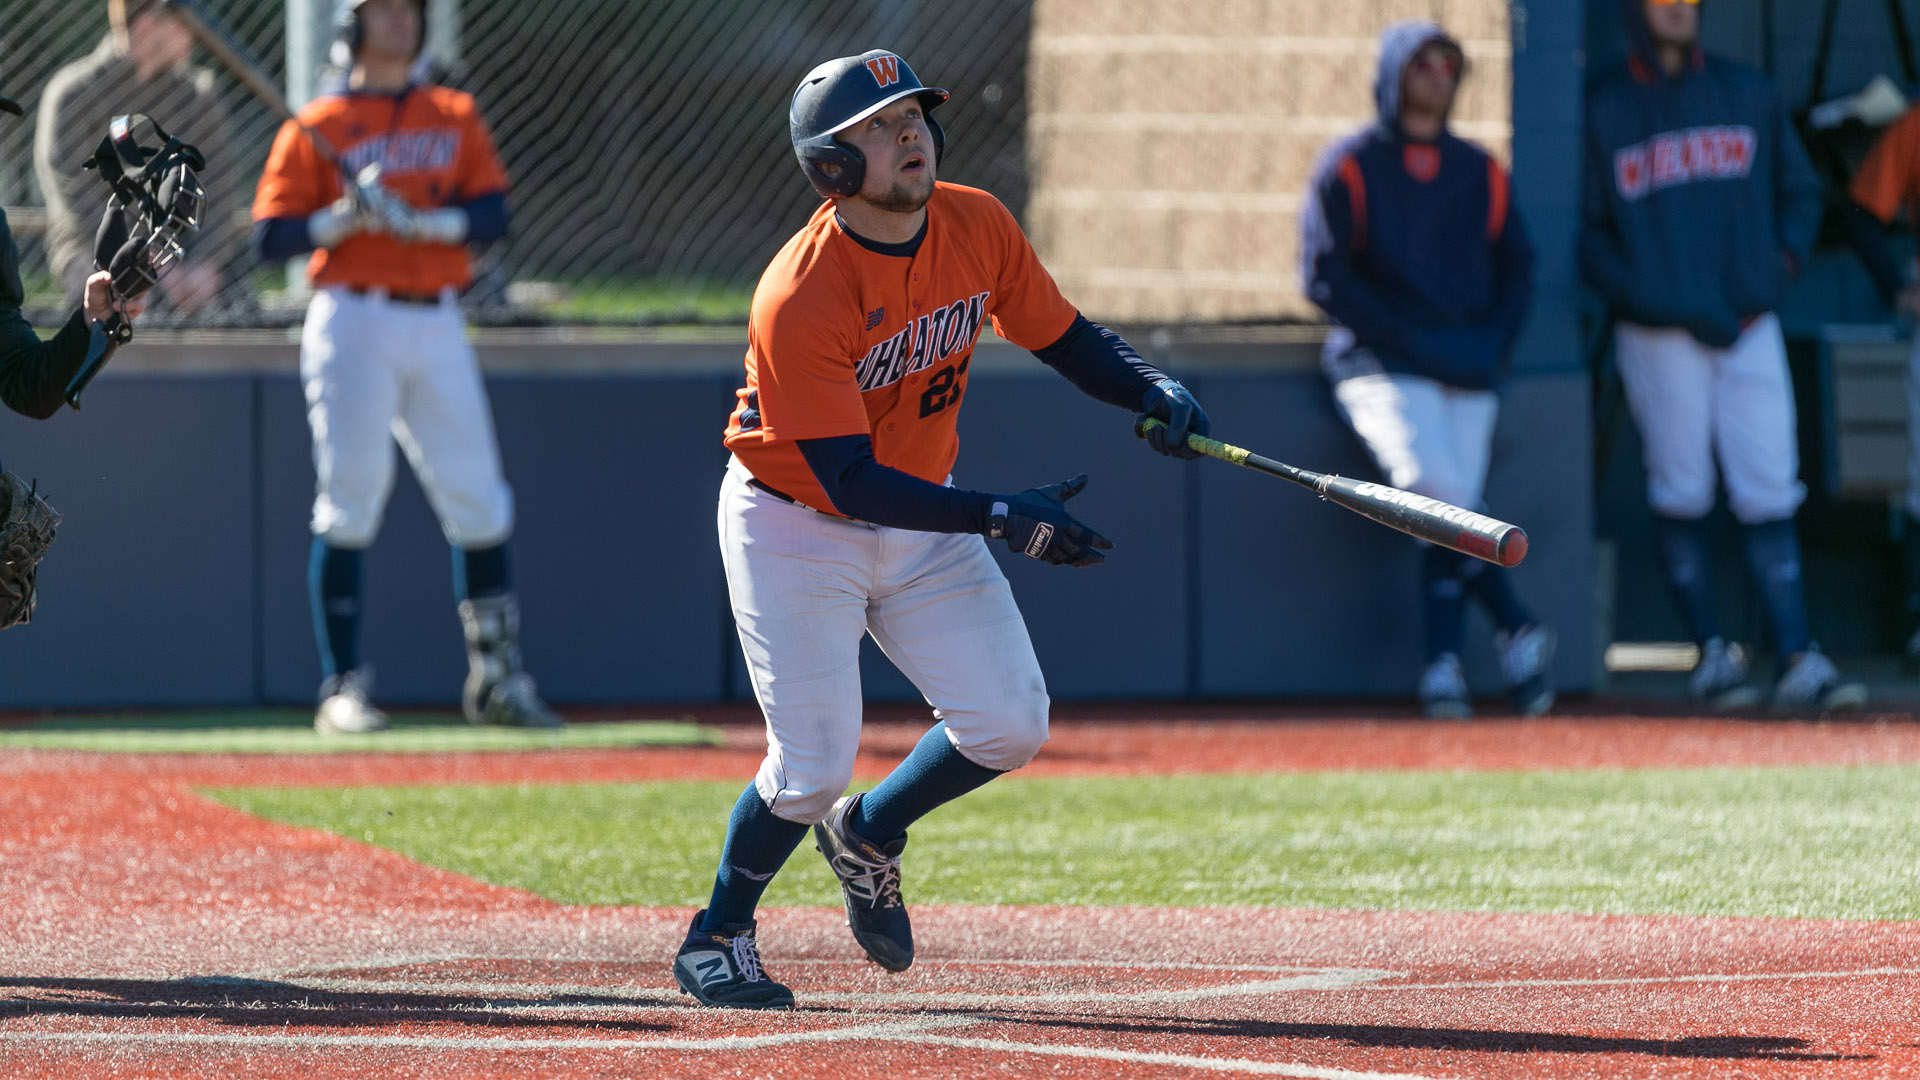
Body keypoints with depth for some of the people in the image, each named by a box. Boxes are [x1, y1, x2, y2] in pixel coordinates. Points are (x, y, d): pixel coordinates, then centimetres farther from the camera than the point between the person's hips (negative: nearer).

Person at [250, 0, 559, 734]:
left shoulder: (455, 117, 13)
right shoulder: (317, 127, 3)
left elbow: (492, 216, 1)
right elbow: (271, 237, -3)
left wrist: (418, 220, -16)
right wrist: (345, 218, -19)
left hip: (438, 325, 4)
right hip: (353, 321, -3)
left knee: (478, 503, 3)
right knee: (350, 503, -7)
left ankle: (497, 679, 14)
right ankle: (343, 689, -4)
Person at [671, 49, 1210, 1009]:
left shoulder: (977, 227, -10)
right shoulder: (800, 299, -30)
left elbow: (1065, 339, 4)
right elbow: (848, 480, -30)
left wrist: (1156, 393, -17)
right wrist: (1001, 520, -36)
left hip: (922, 517, 6)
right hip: (795, 526, -6)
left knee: (1010, 725, -4)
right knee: (812, 766, -9)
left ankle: (867, 835, 25)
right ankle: (717, 940, 17)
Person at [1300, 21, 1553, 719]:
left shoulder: (1479, 172, 16)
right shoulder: (1350, 166, 2)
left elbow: (1515, 266, 20)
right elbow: (1325, 276, -5)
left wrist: (1492, 345, 2)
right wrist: (1411, 344, -12)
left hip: (1469, 370, 4)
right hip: (1382, 364, -4)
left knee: (1450, 517, -7)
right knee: (1435, 485, -26)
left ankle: (1442, 664, -4)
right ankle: (1516, 630, -21)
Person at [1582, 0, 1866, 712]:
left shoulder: (1747, 93, 12)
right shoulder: (1605, 108, 3)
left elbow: (1800, 191, 18)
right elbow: (1587, 228, 2)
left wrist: (1781, 267, 2)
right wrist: (1634, 294, -12)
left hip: (1749, 326, 2)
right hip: (1659, 333, -2)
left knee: (1768, 494, -3)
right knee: (1681, 493, 0)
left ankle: (1796, 661, -7)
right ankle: (1710, 654, 8)